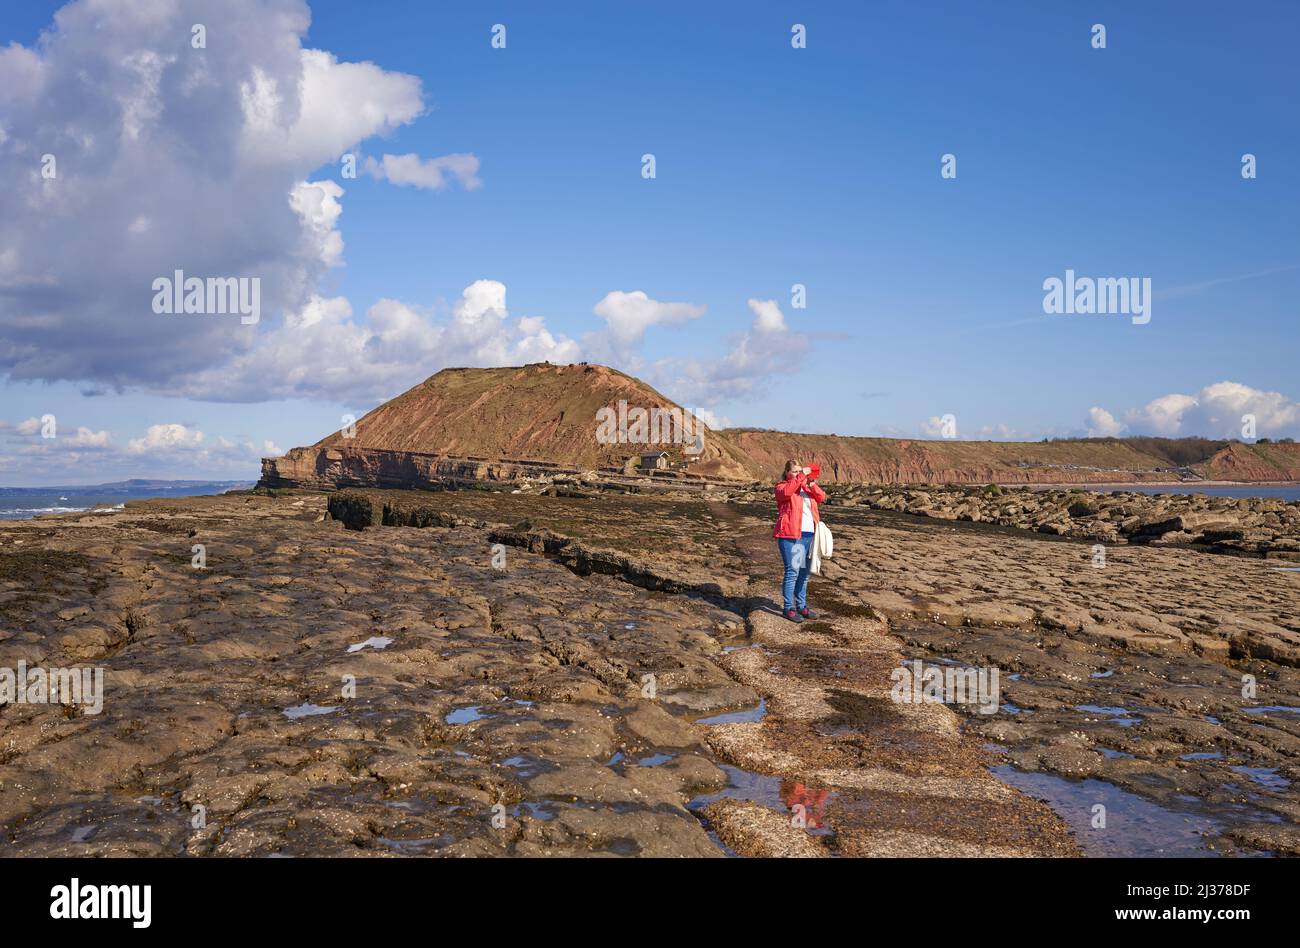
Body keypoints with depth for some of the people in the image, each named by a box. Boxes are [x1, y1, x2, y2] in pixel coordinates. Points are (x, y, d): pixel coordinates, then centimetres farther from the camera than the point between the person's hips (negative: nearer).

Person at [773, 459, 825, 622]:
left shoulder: (807, 487, 20)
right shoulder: (782, 487, 1)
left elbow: (822, 497, 9)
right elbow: (787, 492, -22)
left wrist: (812, 484, -7)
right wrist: (802, 476, -22)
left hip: (809, 534, 7)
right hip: (791, 535, -7)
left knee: (804, 573, 12)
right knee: (792, 571, -9)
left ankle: (801, 606, 21)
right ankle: (789, 608, -4)